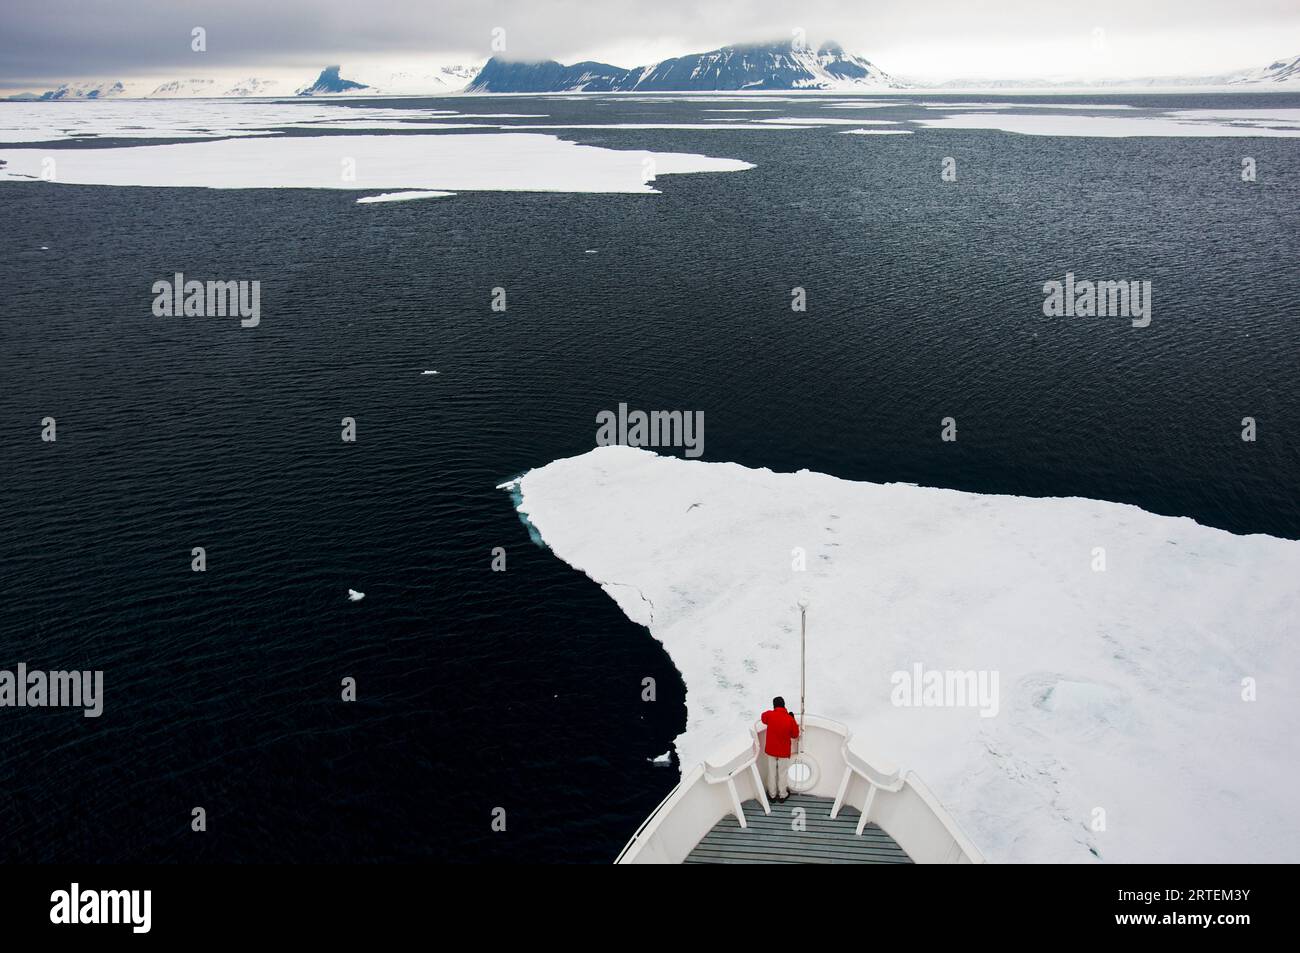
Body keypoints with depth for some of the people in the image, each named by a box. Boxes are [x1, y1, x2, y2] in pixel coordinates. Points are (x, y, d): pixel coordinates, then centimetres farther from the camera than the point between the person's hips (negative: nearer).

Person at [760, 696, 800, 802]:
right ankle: (782, 794, 27)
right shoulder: (790, 719, -18)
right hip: (784, 751, -1)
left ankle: (772, 794, 27)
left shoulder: (769, 715, -15)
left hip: (771, 749, 1)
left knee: (772, 772, 15)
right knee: (782, 773, 14)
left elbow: (763, 718, 10)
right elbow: (795, 735, -5)